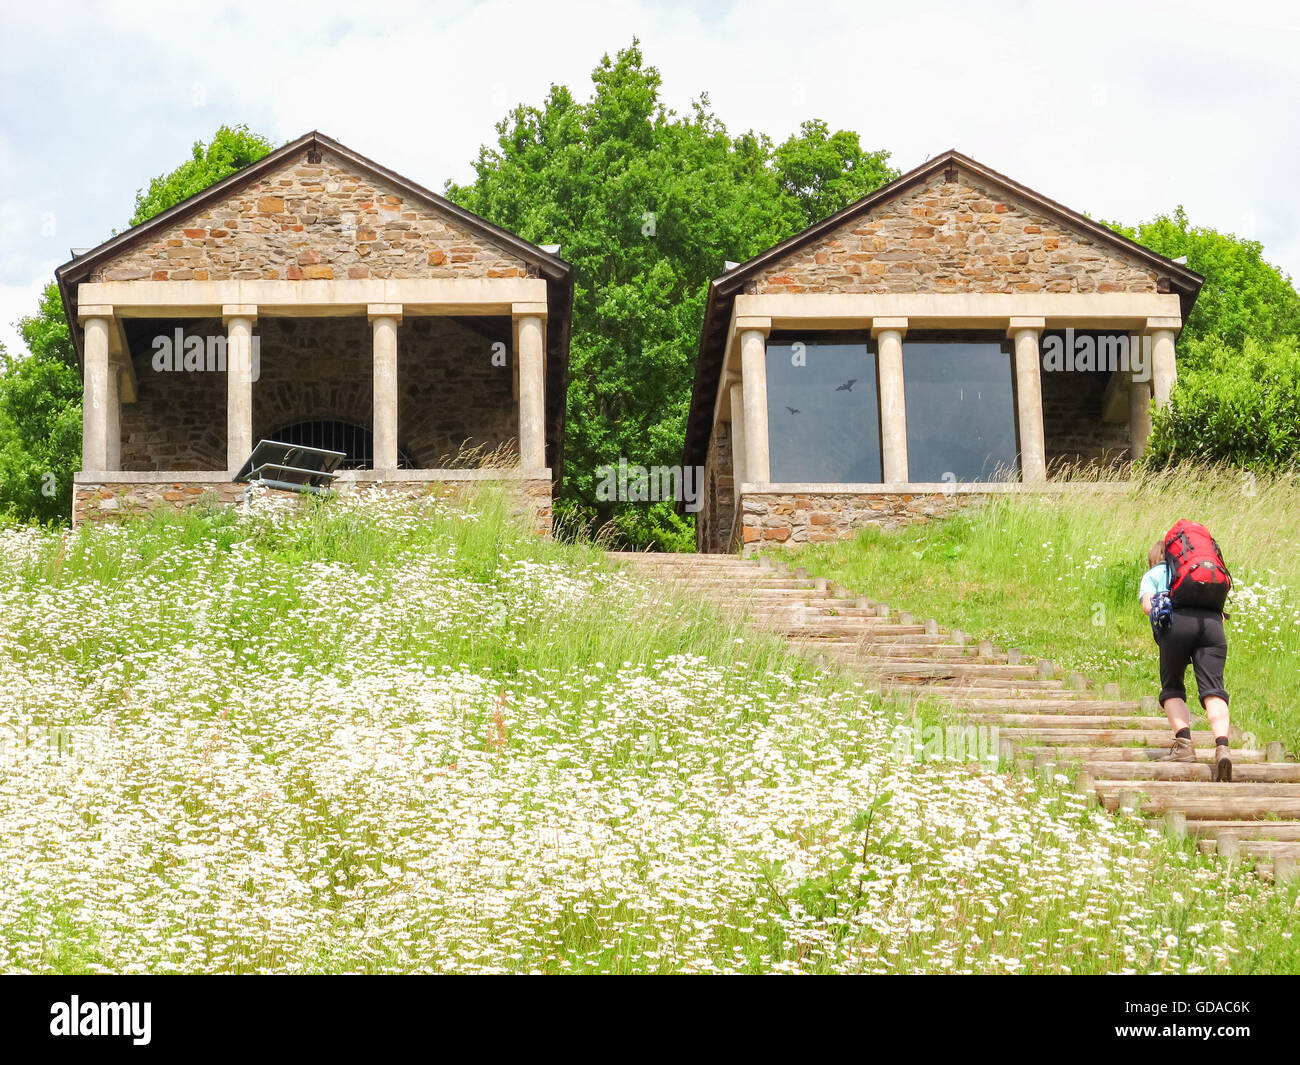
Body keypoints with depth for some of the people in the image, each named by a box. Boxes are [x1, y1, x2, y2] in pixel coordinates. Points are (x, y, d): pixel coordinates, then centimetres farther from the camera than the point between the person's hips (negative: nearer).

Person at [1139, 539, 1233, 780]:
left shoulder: (1153, 574, 29)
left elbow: (1147, 605, 8)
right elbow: (1220, 609, 24)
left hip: (1178, 620, -2)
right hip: (1212, 621, 2)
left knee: (1172, 690, 13)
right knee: (1212, 689, -8)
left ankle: (1184, 743, -8)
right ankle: (1222, 745, -31)